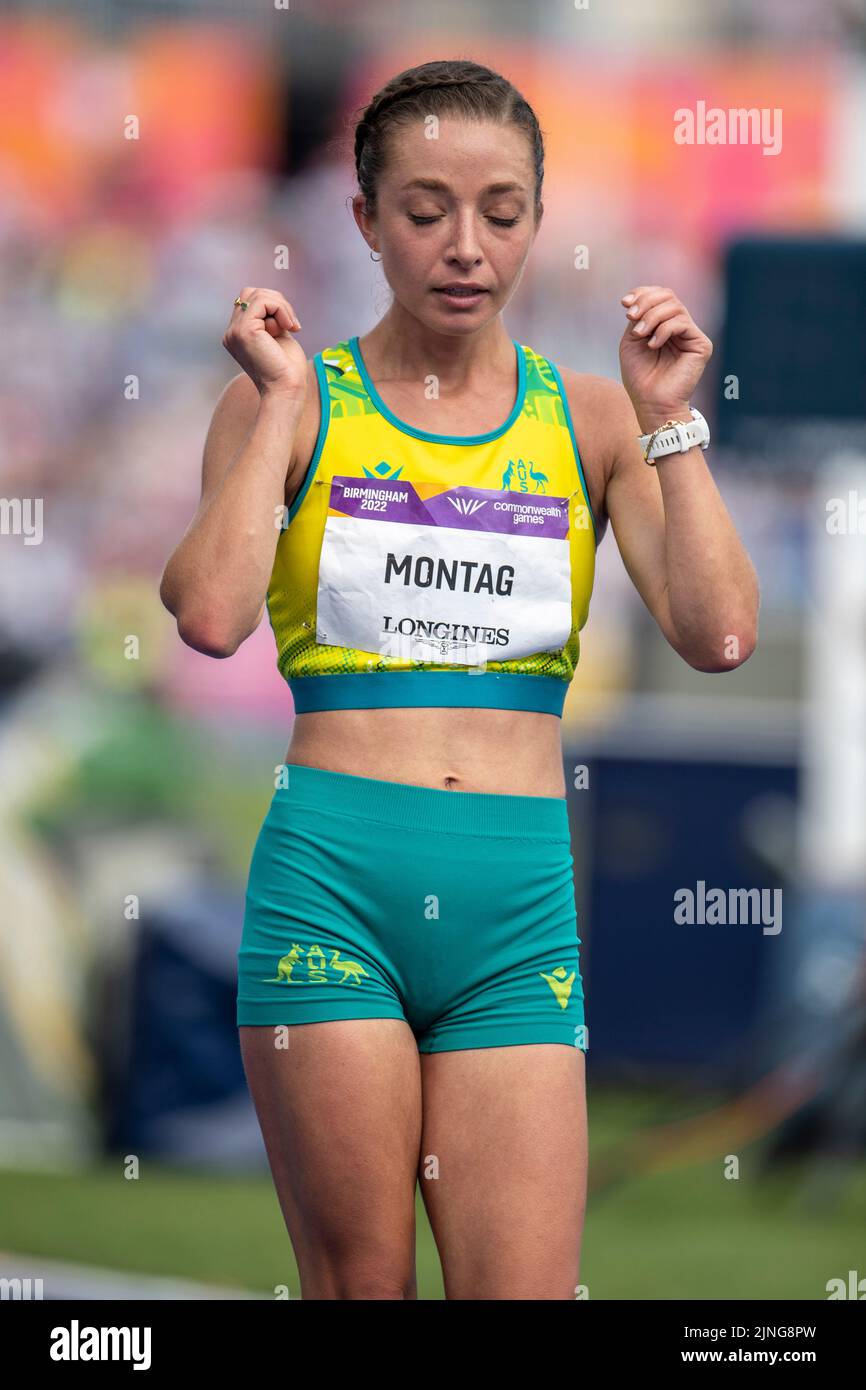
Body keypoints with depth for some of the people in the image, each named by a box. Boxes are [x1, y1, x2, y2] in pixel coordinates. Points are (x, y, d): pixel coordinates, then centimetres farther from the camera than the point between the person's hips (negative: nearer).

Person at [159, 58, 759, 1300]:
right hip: (331, 878, -2)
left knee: (528, 1290, -6)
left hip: (517, 907, 2)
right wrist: (279, 407, -7)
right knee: (359, 1286, 0)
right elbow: (210, 614, -13)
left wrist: (669, 419, -1)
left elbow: (719, 635, -2)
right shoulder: (292, 405, 5)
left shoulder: (589, 419, 11)